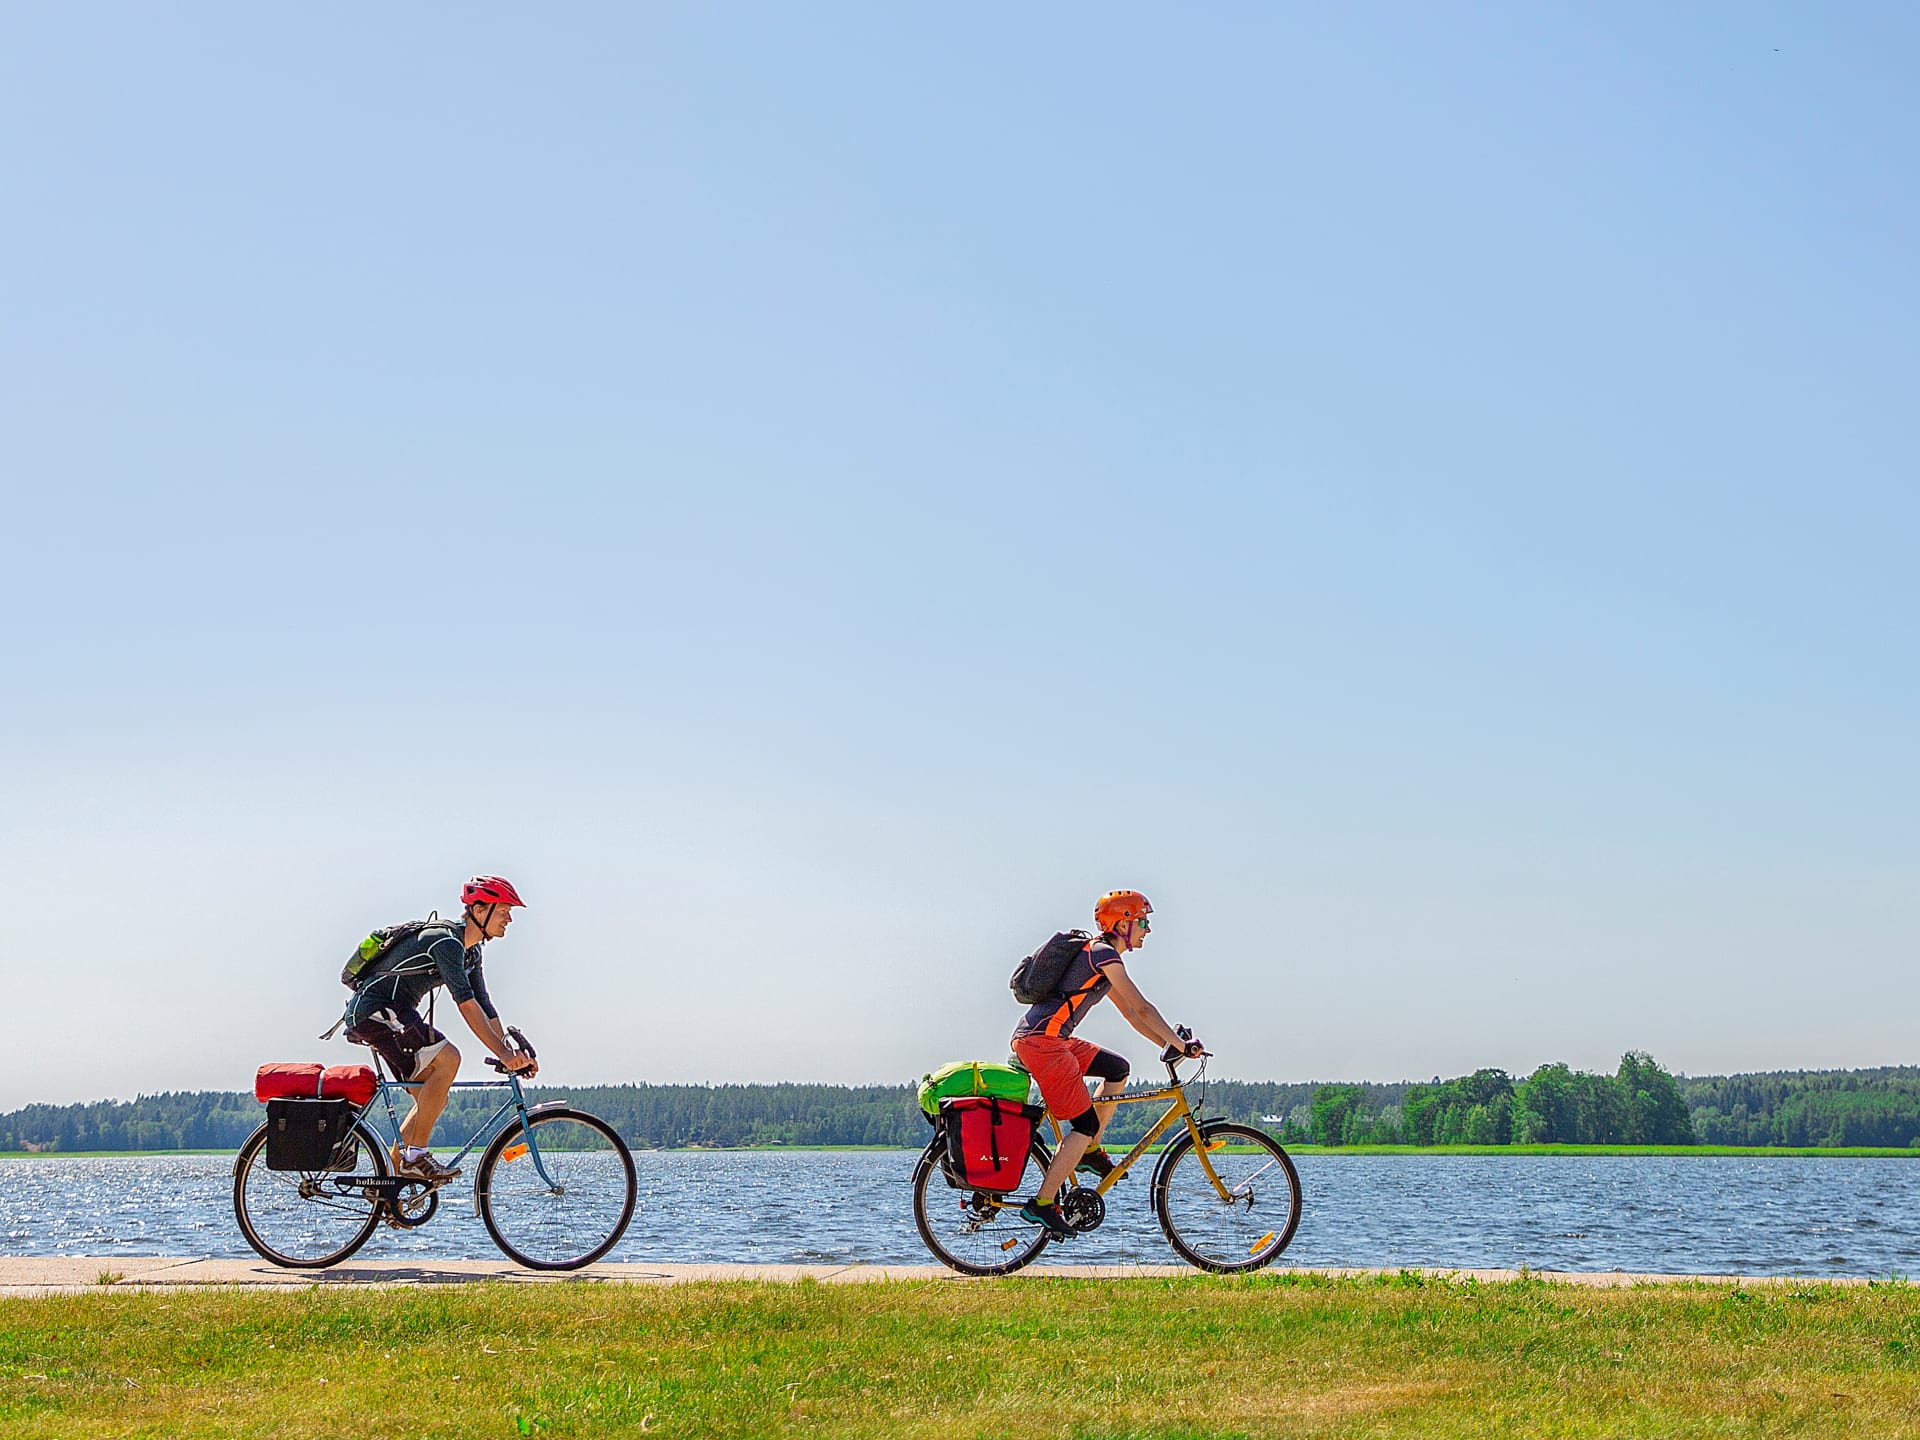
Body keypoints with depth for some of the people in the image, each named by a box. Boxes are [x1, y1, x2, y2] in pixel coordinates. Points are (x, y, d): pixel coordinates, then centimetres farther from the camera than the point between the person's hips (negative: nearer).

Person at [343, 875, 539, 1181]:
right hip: (373, 1010, -10)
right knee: (447, 1058, -24)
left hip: (395, 1014, 10)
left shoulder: (470, 952, 13)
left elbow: (484, 1007, 13)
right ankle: (415, 1155, -20)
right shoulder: (446, 941, -20)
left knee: (435, 1100, 6)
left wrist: (514, 1052, 2)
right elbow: (465, 1003, -28)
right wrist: (503, 1053, -32)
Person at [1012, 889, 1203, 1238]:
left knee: (1119, 1069, 16)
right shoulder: (1104, 954, -9)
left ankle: (1089, 1151, 17)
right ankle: (1042, 1203, -9)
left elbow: (1130, 1013, 26)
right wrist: (1180, 1044, -10)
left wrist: (1171, 1046, 20)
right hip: (1040, 1042, -10)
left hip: (1052, 1040, 10)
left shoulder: (1100, 956, 21)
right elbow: (1142, 1008, -13)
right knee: (1085, 1124, -9)